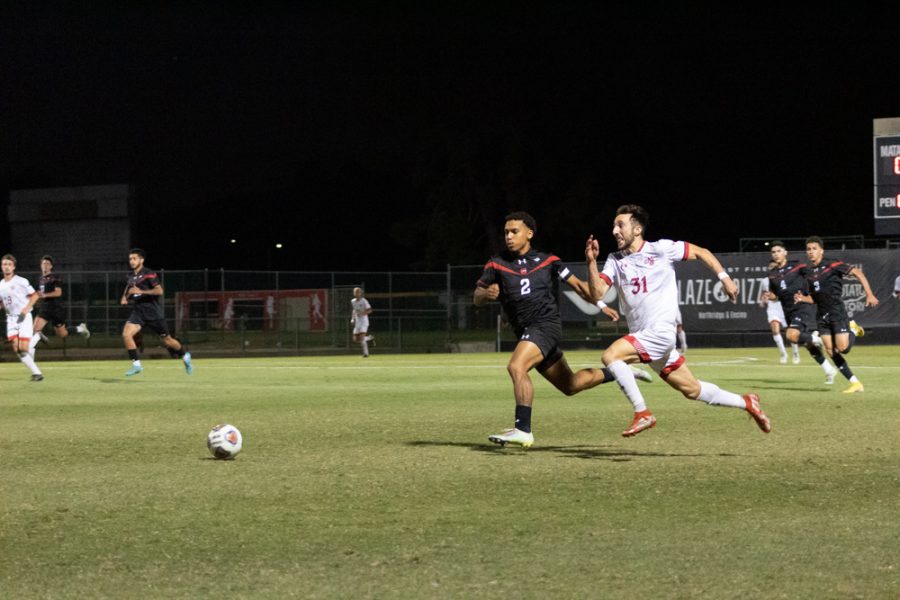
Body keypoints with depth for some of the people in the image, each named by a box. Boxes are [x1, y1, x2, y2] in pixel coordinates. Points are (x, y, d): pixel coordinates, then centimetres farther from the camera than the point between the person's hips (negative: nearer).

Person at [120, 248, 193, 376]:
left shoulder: (149, 274, -12)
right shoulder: (131, 276, 9)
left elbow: (159, 290, -23)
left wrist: (140, 292, -27)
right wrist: (125, 298, 13)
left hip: (153, 312, -5)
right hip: (138, 312, 5)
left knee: (166, 340, 5)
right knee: (126, 334, -18)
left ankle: (185, 357, 32)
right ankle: (136, 365, -11)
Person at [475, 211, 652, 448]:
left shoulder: (547, 261, 4)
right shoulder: (497, 264, 9)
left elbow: (577, 284, 12)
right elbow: (477, 298, 5)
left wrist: (600, 304, 3)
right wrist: (486, 294, -18)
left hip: (546, 324, -5)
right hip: (525, 331, 5)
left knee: (516, 366, -29)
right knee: (569, 385, 14)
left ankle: (522, 430, -29)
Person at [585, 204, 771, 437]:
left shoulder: (661, 249, -5)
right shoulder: (615, 260, 8)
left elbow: (701, 252, 5)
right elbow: (597, 293, -4)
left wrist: (724, 277, -1)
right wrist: (591, 262, -16)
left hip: (660, 333, -6)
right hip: (641, 337, 6)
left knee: (610, 355, -24)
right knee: (693, 390, 12)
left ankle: (642, 413, -15)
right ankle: (746, 403, 29)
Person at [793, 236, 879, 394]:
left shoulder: (832, 265, -8)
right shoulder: (807, 272, 11)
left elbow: (857, 273, -10)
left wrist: (869, 294, -18)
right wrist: (802, 299, -1)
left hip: (837, 311, -6)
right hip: (822, 315, 6)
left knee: (843, 348, -15)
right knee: (831, 352, -2)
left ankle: (853, 330, 18)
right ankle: (855, 383, 5)